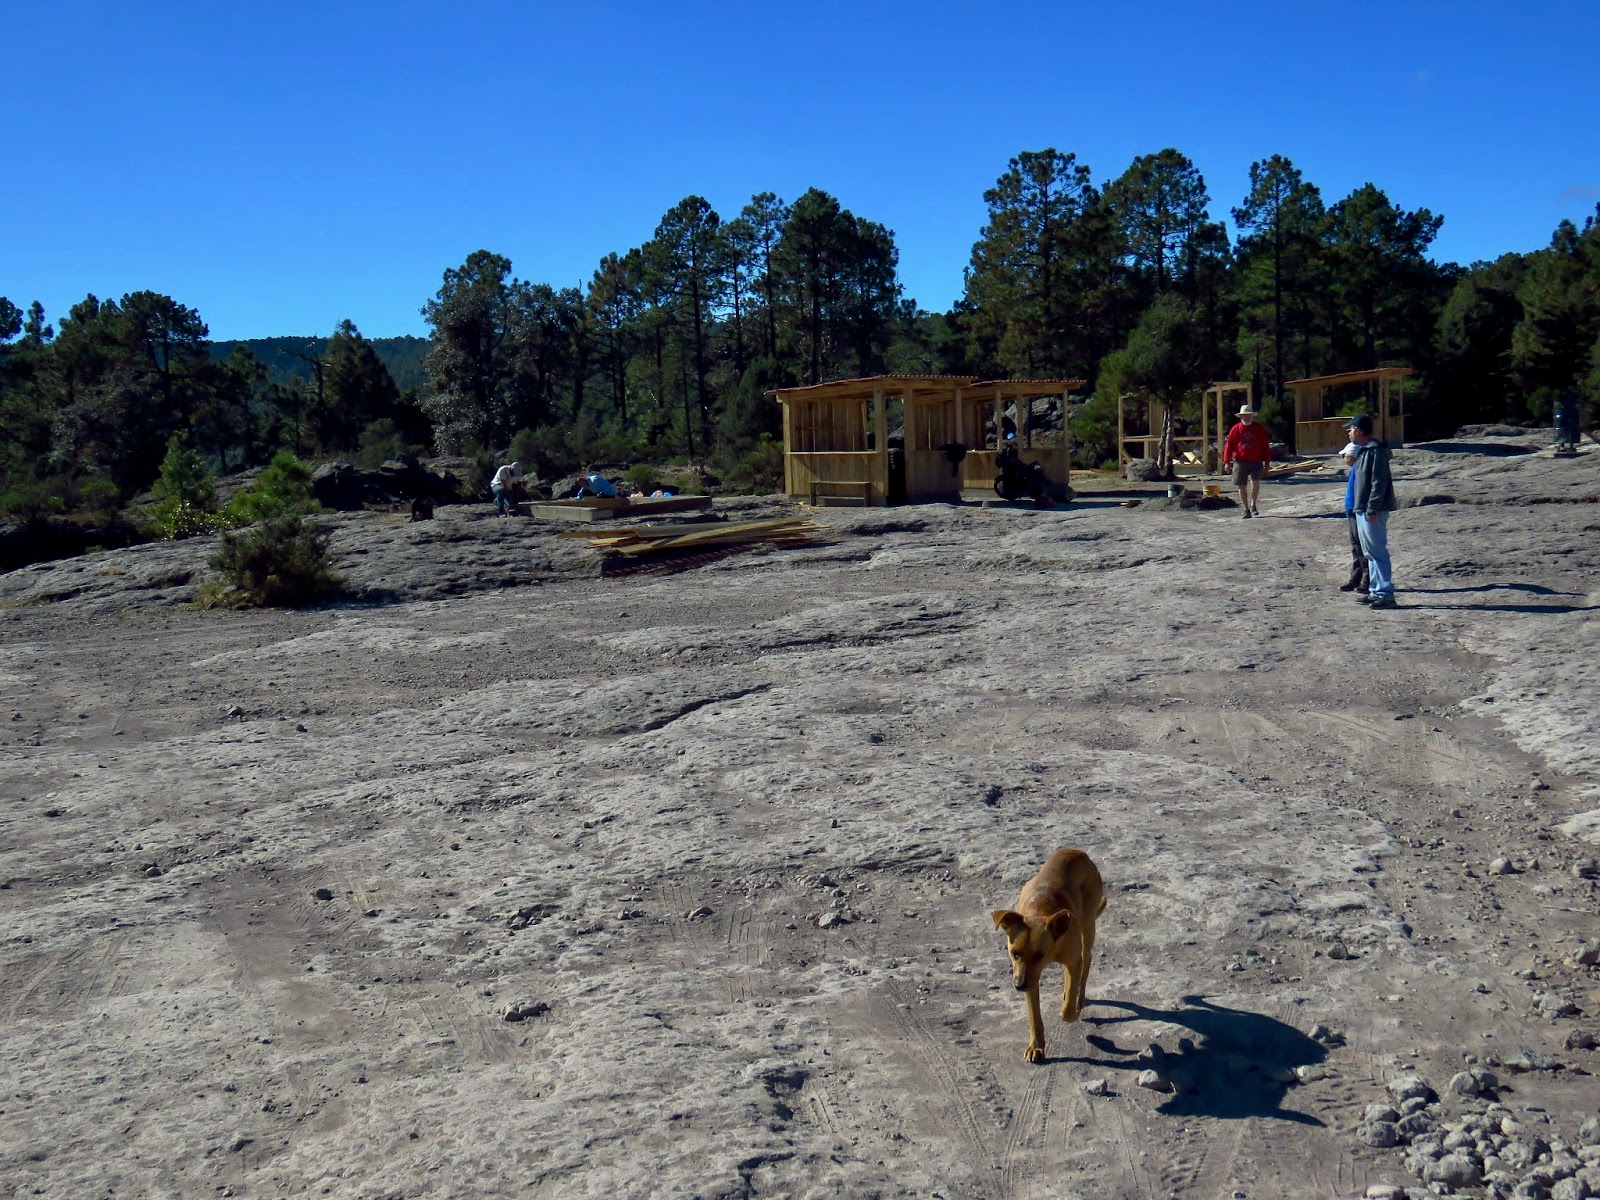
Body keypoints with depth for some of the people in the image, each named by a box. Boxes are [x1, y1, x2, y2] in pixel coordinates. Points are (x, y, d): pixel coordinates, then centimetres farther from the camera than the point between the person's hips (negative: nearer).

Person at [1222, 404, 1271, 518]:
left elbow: (1266, 447, 9)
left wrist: (1267, 463, 6)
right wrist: (1226, 462, -6)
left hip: (1256, 461, -1)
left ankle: (1253, 505, 4)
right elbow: (1228, 446, 2)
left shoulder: (1260, 429, 5)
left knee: (1255, 482, -18)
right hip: (1240, 462, 1)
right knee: (1242, 486, 3)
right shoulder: (1235, 430, 3)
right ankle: (1246, 510, 16)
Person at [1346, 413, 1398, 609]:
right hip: (1362, 510, 11)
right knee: (1370, 552, 14)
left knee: (1377, 551, -9)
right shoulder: (1365, 450, 16)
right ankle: (1375, 591, 21)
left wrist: (1372, 509, -22)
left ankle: (1386, 594, -7)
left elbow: (1379, 482, -20)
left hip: (1372, 511, -11)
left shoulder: (1375, 450, -15)